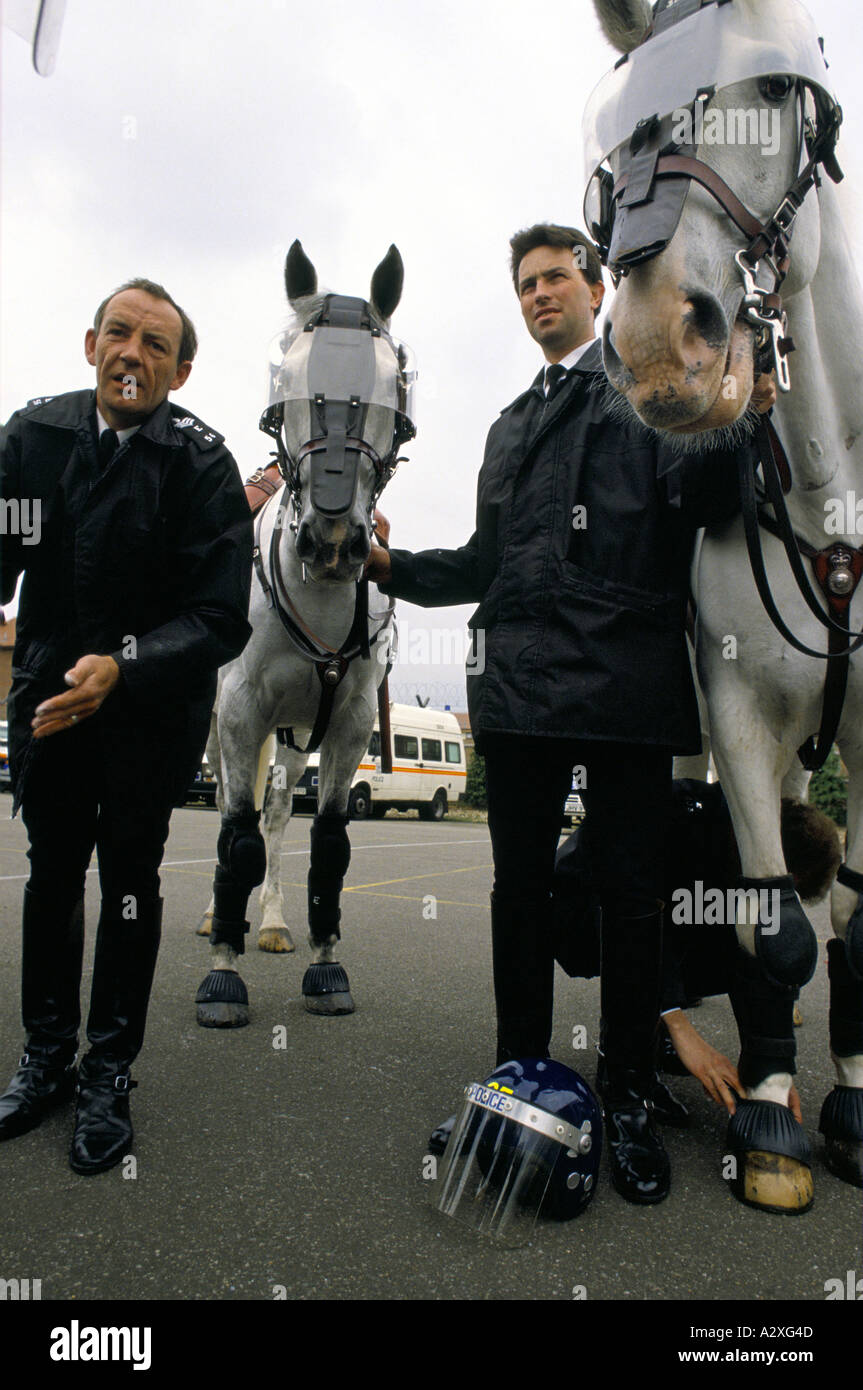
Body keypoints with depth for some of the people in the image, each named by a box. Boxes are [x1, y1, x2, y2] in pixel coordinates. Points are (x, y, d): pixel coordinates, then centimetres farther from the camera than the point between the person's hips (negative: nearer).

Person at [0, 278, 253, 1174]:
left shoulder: (201, 462, -14)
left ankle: (109, 1073, 25)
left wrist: (122, 665, -32)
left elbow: (222, 621, -19)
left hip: (153, 706, -3)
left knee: (129, 881, 7)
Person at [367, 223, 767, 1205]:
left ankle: (628, 1103, 18)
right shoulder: (511, 425, 26)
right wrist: (393, 565, 10)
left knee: (629, 891, 2)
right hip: (521, 681, 5)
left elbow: (699, 502, -5)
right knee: (521, 888, 8)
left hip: (626, 677, -4)